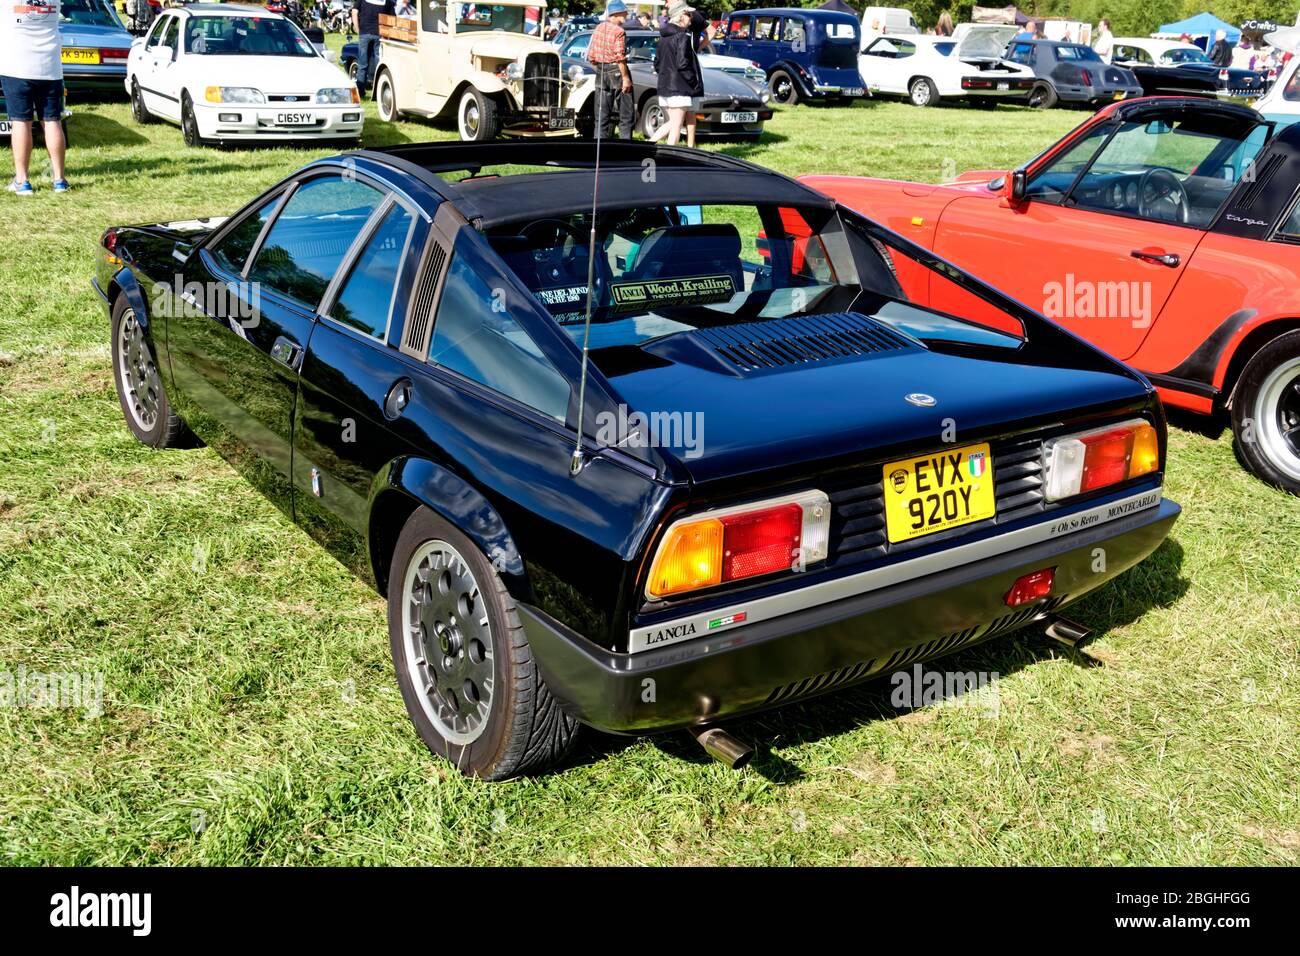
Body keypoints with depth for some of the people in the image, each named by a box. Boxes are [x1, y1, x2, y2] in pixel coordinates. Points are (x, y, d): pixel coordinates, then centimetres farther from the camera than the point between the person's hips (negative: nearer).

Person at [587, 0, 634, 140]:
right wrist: (625, 77, -16)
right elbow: (620, 57, -19)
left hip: (601, 72, 7)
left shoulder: (598, 28, 8)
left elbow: (591, 55, 10)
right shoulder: (618, 31, -13)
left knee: (602, 114, 9)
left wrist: (599, 69, 19)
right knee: (626, 113, 1)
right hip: (616, 71, -6)